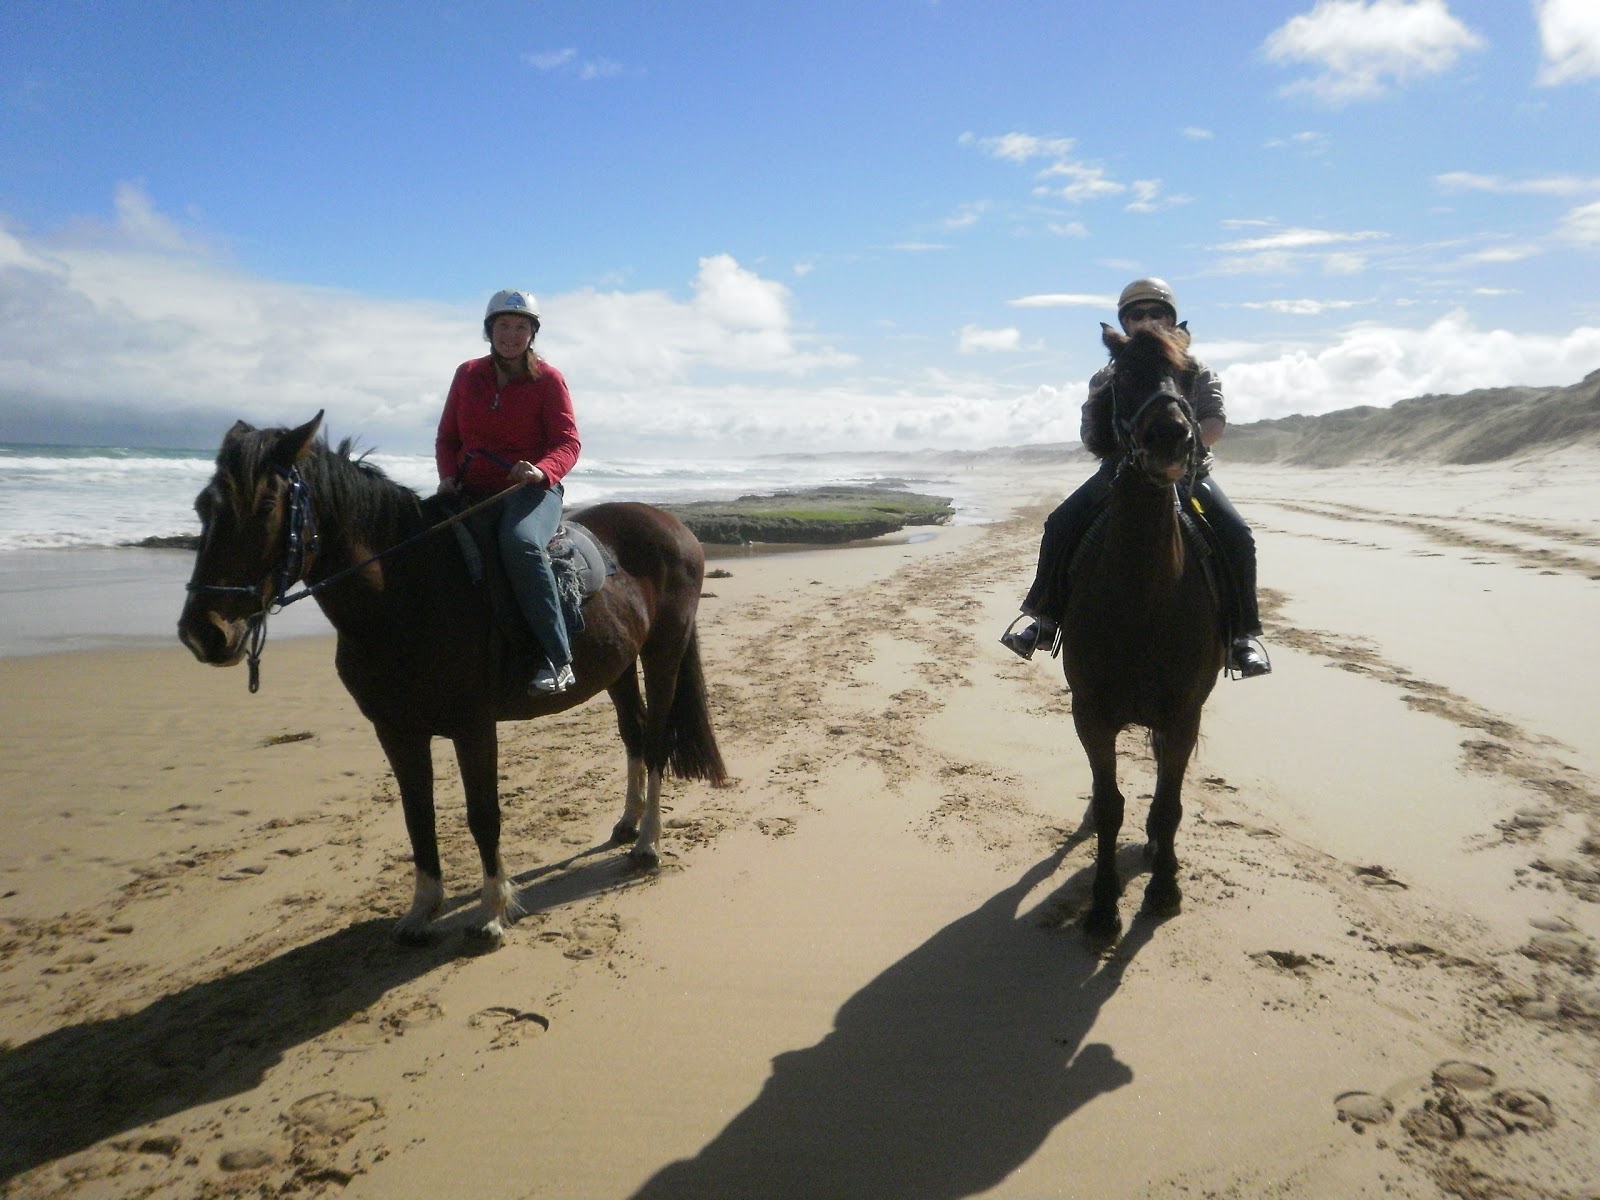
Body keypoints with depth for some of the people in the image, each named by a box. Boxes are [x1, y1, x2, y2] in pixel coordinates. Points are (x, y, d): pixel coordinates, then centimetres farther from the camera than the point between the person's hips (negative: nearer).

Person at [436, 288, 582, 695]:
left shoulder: (547, 379, 1)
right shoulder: (468, 375, 11)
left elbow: (568, 442, -6)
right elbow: (447, 437, 15)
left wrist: (541, 471, -27)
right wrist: (448, 475, -6)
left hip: (531, 490, -5)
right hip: (470, 492, 5)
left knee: (520, 541, -37)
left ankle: (558, 660, -37)